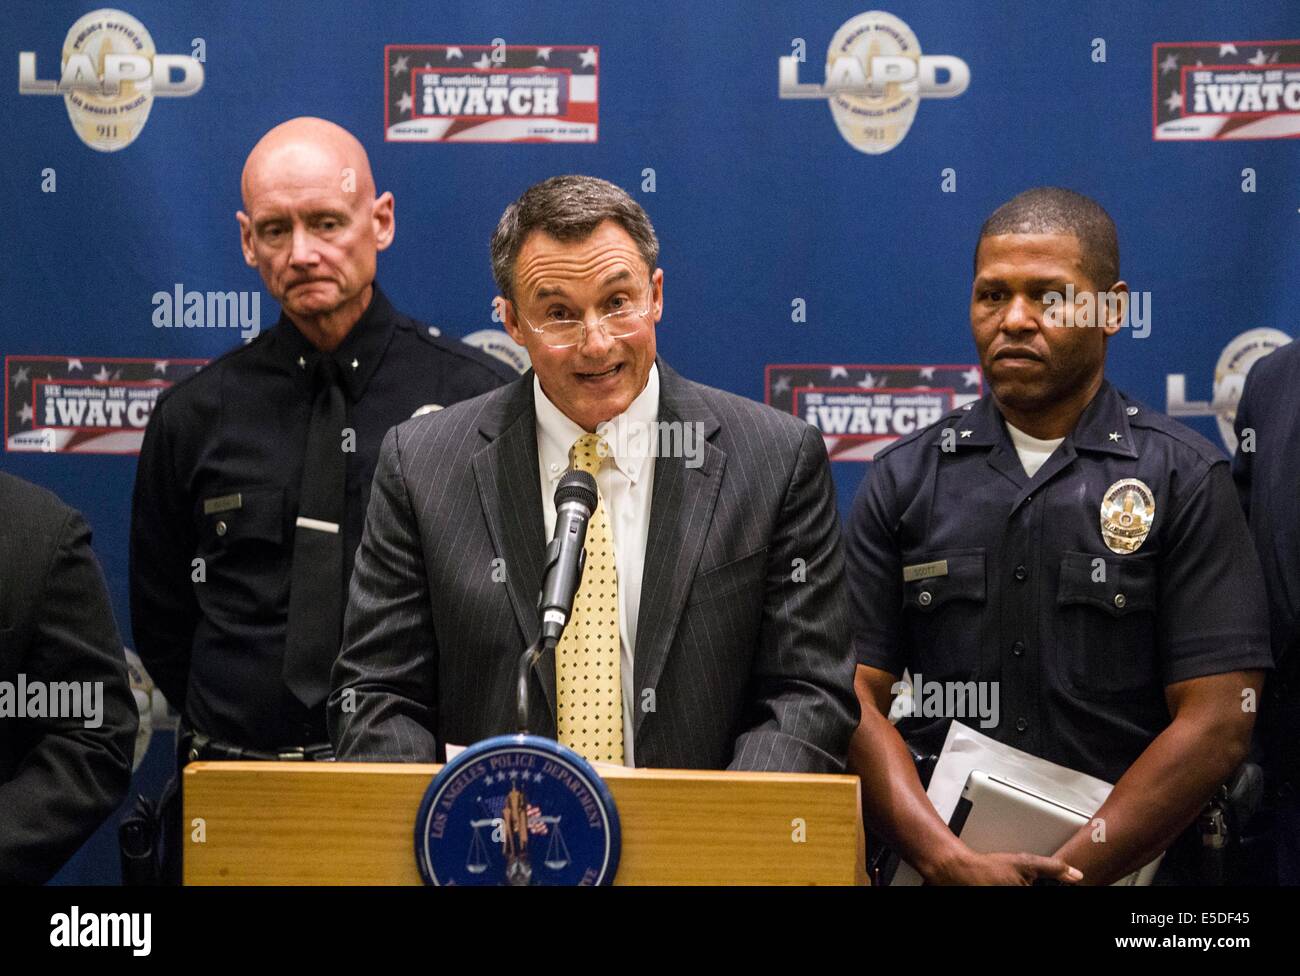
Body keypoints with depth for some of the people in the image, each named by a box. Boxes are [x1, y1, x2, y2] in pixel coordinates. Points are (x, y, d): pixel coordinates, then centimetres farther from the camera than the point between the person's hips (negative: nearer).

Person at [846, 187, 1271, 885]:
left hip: (1127, 870, -1)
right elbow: (857, 698, 1)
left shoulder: (1186, 480, 2)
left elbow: (1217, 721, -4)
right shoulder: (902, 480, 8)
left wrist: (1068, 869, -11)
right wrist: (950, 860, -12)